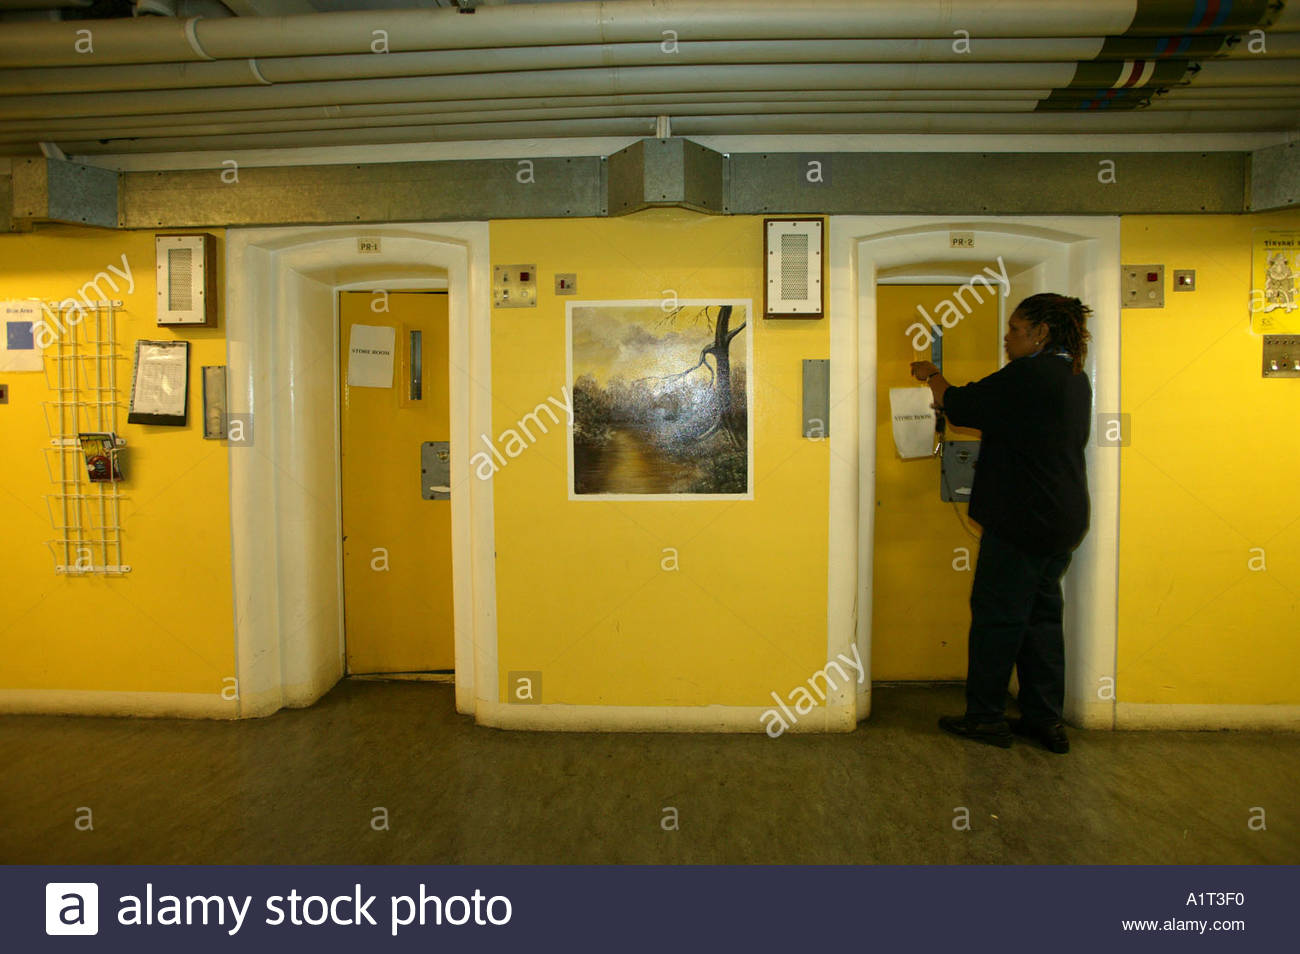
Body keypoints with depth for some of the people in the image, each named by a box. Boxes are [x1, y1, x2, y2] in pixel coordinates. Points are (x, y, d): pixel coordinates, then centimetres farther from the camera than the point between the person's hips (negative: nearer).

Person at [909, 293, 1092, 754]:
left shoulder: (1029, 375, -17)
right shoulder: (1074, 377, 14)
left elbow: (959, 406, -13)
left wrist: (932, 376, 6)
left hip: (1024, 520, -9)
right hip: (1063, 519, 9)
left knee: (997, 613, 1)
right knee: (1041, 613, 14)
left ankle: (985, 716, 11)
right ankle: (1045, 719, 20)